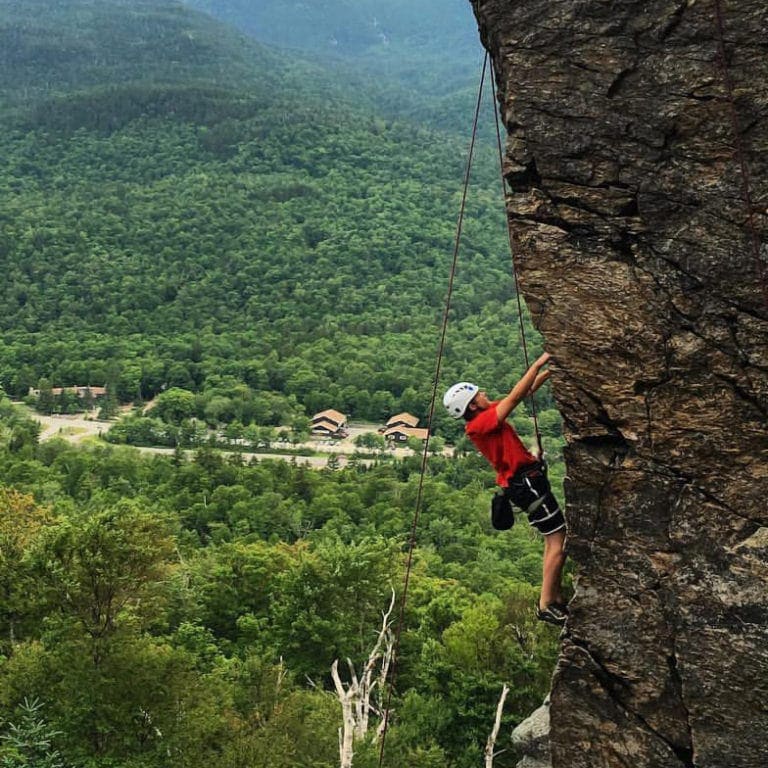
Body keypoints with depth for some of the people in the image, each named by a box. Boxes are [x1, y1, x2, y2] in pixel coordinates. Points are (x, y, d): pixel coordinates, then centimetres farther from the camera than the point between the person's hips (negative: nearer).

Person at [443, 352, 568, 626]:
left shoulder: (487, 414, 9)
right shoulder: (480, 424, -18)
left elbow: (526, 391, 14)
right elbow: (515, 396, -23)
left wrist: (549, 370, 8)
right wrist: (538, 363, -17)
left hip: (527, 482, 10)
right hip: (526, 483, -10)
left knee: (554, 541, 16)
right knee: (558, 542, -8)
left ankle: (557, 601, 21)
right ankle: (546, 606, -4)